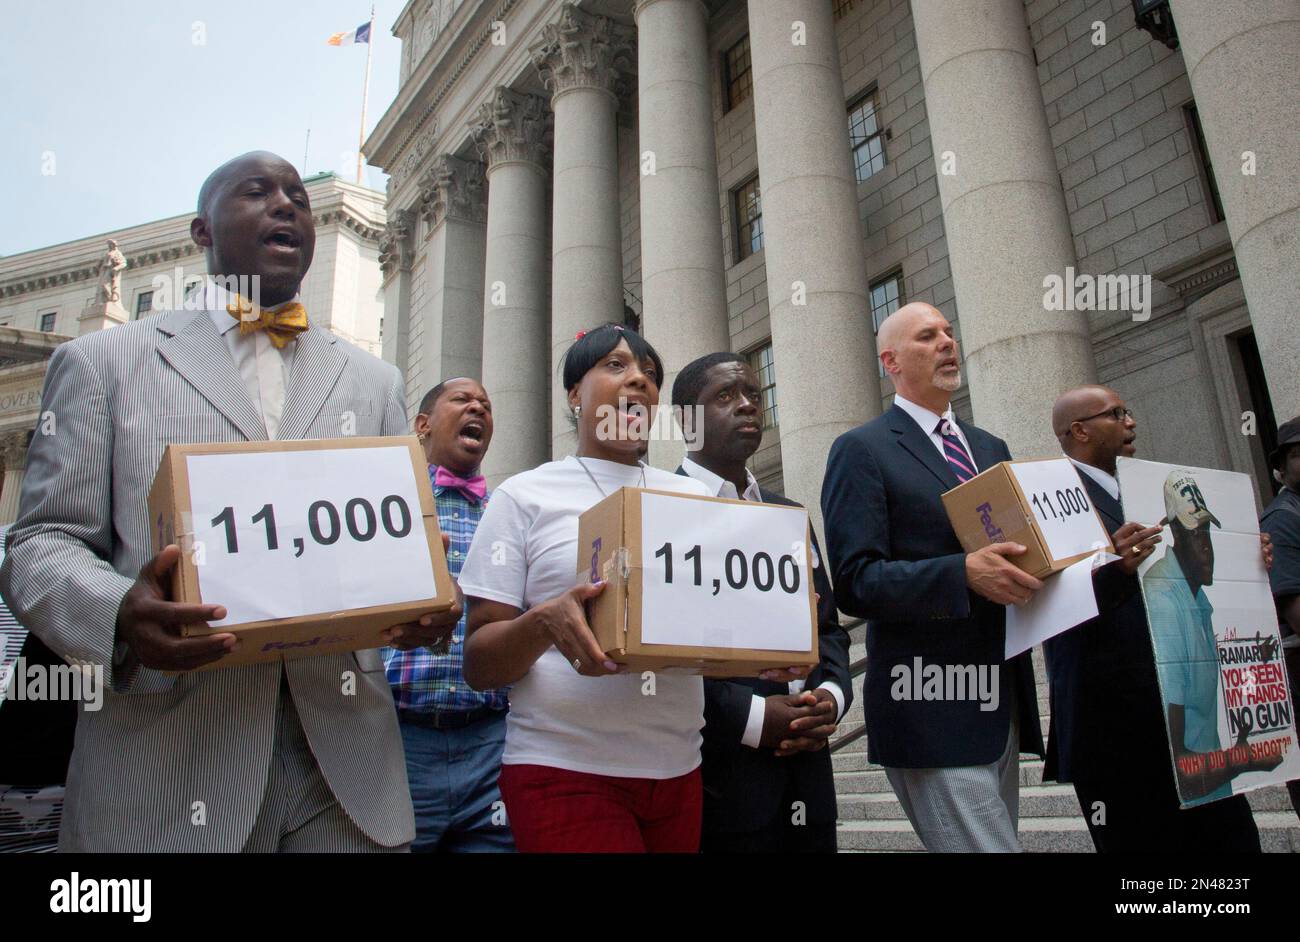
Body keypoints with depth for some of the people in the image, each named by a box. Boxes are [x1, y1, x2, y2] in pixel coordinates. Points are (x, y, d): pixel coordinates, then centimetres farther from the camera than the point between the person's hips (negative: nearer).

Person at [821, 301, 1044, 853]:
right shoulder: (862, 450, -5)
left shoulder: (991, 449, 17)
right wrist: (964, 573, -25)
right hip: (932, 708, -7)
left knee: (999, 834, 17)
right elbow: (854, 581, -14)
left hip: (1004, 702, 8)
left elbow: (1014, 549, 21)